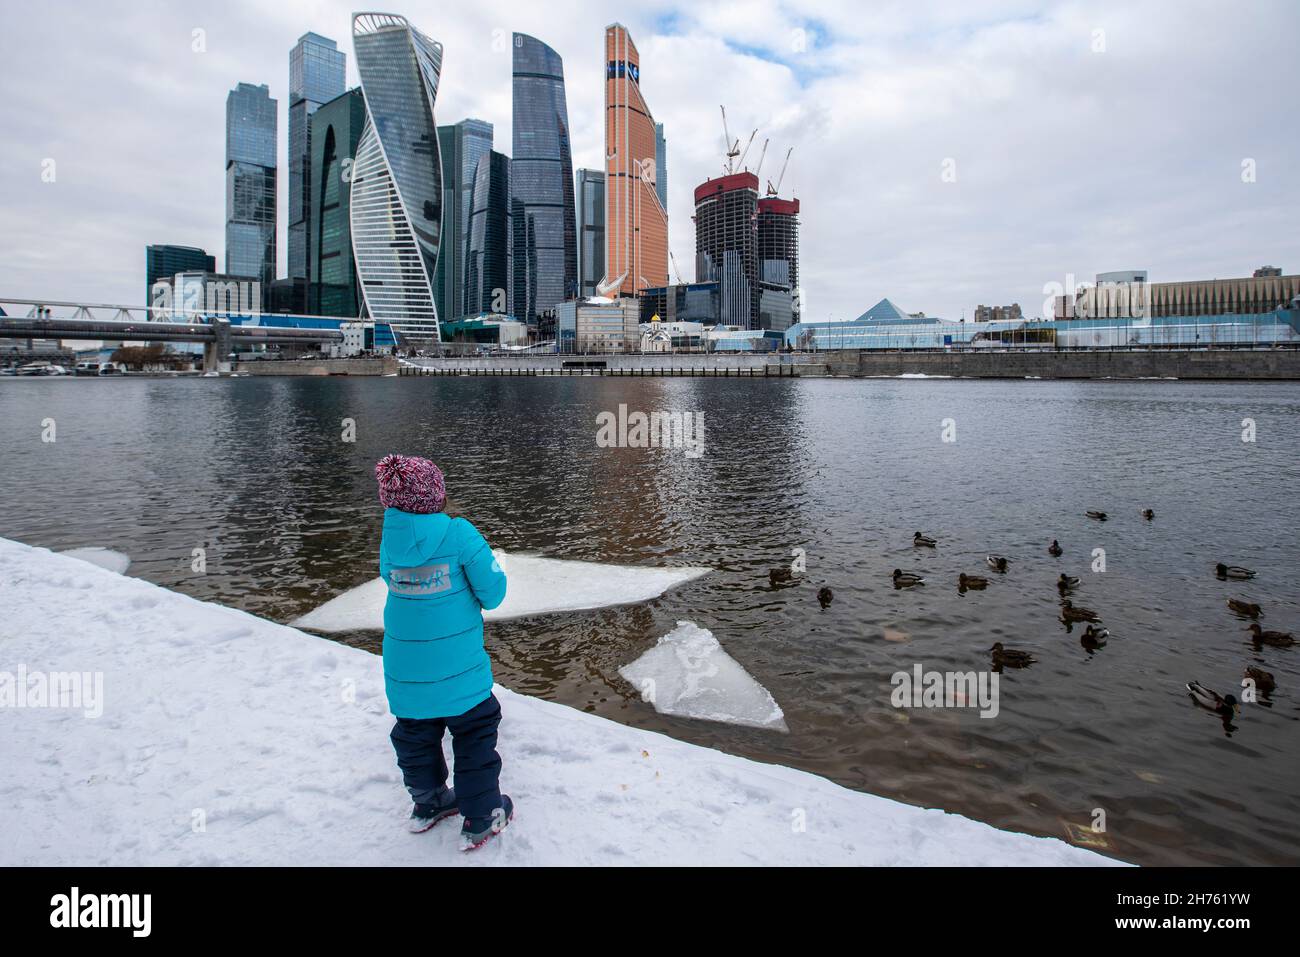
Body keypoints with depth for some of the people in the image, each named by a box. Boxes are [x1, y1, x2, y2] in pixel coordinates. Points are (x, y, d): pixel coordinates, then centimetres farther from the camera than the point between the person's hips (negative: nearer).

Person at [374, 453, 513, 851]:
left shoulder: (390, 538, -3)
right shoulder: (459, 534, -17)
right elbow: (493, 590, -13)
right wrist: (478, 601, 8)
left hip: (404, 670, 5)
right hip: (458, 667, -5)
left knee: (415, 735, 24)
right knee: (475, 735, 12)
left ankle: (427, 803, 41)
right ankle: (480, 820, 21)